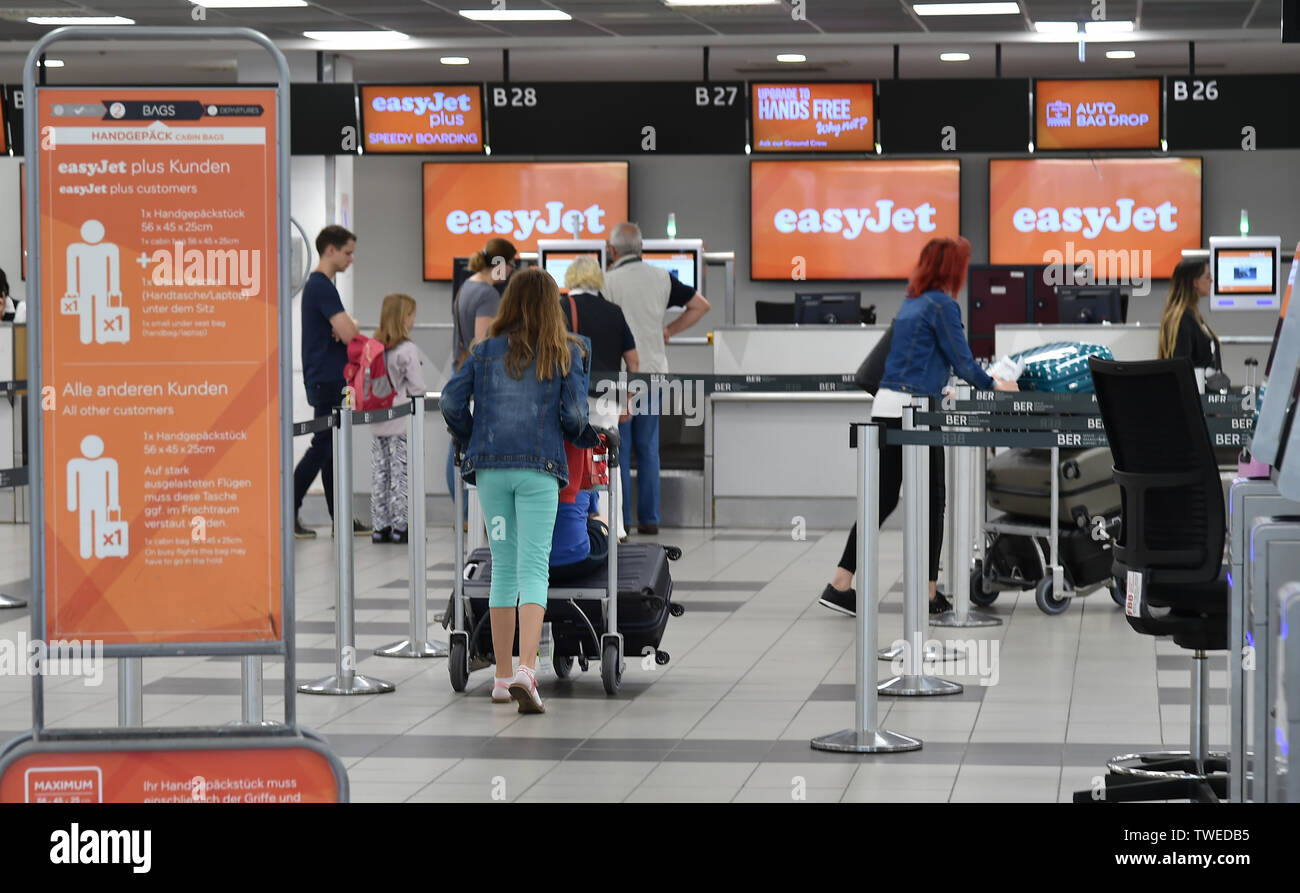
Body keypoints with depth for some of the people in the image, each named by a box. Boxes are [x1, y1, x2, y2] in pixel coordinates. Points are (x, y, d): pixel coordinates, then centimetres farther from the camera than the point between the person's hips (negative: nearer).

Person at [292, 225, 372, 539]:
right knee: (322, 448, -8)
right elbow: (348, 333, -24)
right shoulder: (322, 286, -17)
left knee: (332, 449, 10)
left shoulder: (317, 284, 16)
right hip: (327, 381, -10)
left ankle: (341, 519, 13)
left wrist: (347, 326, -3)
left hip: (328, 380, 10)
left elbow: (343, 329, 20)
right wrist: (353, 325, -1)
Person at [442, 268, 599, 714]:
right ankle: (526, 670, -24)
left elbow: (451, 402, 0)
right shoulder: (568, 353, 1)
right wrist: (589, 436, 16)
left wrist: (471, 440, 17)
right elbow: (574, 415, -6)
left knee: (503, 567, 12)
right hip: (540, 468, -2)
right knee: (534, 569, -5)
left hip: (490, 467, 2)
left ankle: (503, 676, 15)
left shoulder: (485, 351, 6)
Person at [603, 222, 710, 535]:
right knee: (648, 449, 11)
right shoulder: (662, 278, 4)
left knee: (619, 450, 2)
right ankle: (649, 519, 12)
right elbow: (700, 305, 11)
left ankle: (621, 520, 2)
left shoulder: (609, 281, -11)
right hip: (654, 371, 4)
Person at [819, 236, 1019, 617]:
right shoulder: (942, 306, -9)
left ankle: (840, 584, 4)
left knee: (884, 498, 9)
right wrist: (996, 385, 11)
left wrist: (941, 389, 42)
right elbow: (963, 363, -6)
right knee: (930, 501, 2)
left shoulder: (911, 302, 17)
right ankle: (928, 595, 7)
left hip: (885, 406, 8)